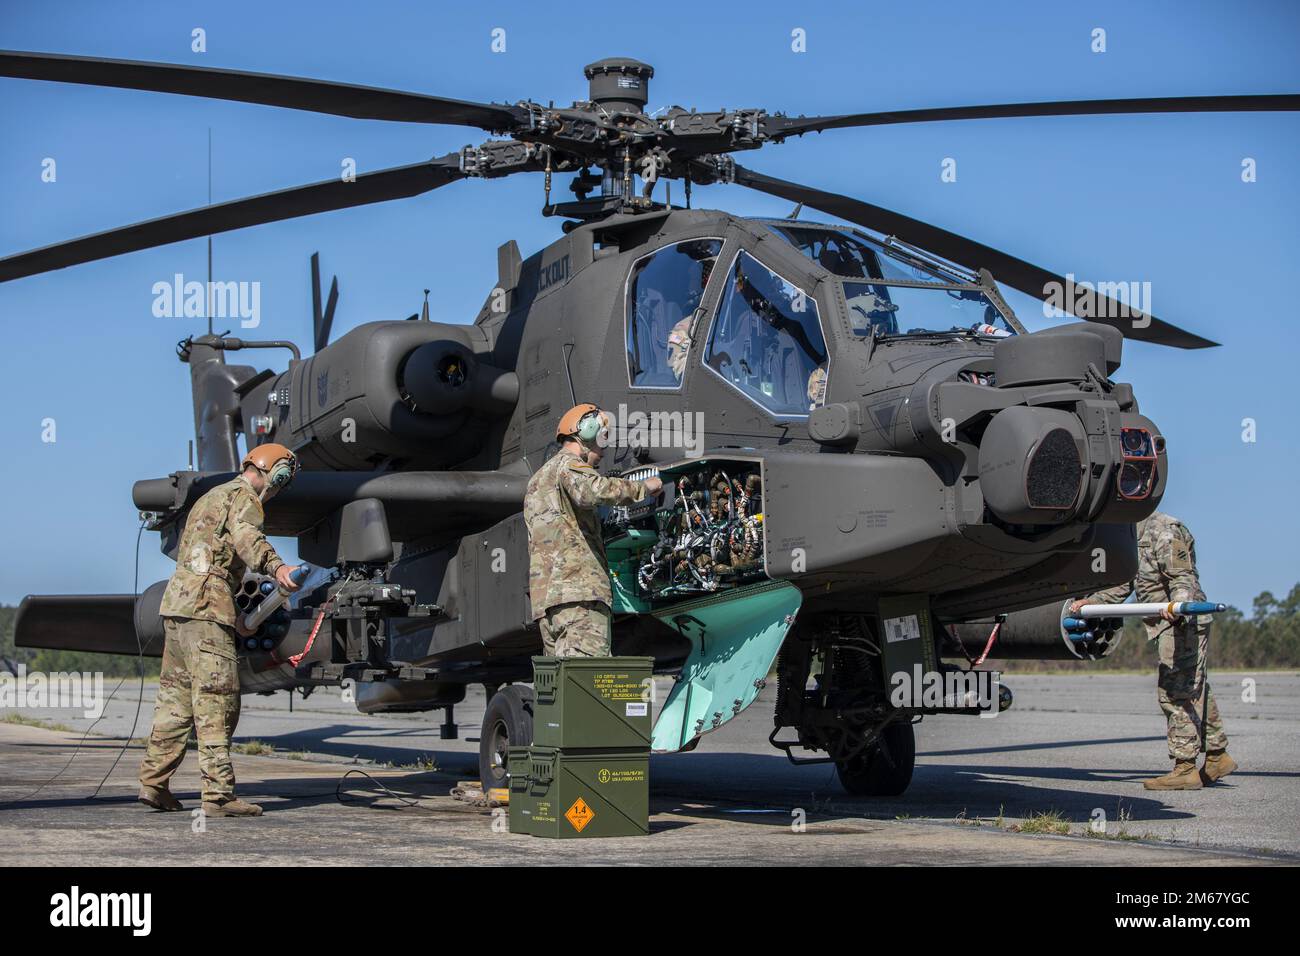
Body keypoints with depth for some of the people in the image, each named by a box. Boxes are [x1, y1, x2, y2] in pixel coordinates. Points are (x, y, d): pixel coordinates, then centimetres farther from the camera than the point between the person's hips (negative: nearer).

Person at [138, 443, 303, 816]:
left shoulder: (211, 497, 29)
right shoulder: (243, 496, -2)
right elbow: (246, 537, -25)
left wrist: (234, 616, 31)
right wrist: (276, 567, -42)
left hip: (176, 603, 10)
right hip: (205, 607, -10)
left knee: (176, 698, 14)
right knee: (217, 702, -10)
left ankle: (153, 783, 16)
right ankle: (219, 794, -13)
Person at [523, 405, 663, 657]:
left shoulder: (539, 478, 32)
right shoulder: (568, 465, 0)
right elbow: (592, 491, -22)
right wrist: (642, 487, -11)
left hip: (545, 594, 9)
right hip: (578, 589, -9)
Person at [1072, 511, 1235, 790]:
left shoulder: (1163, 532, -13)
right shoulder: (1136, 537, 19)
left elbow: (1182, 577, -19)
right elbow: (1125, 584, 25)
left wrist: (1176, 604, -38)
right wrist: (1090, 602, 18)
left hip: (1182, 623, -11)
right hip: (1170, 626, 11)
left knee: (1174, 691, -11)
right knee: (1195, 691, 14)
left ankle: (1185, 768, -11)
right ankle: (1218, 756, 22)